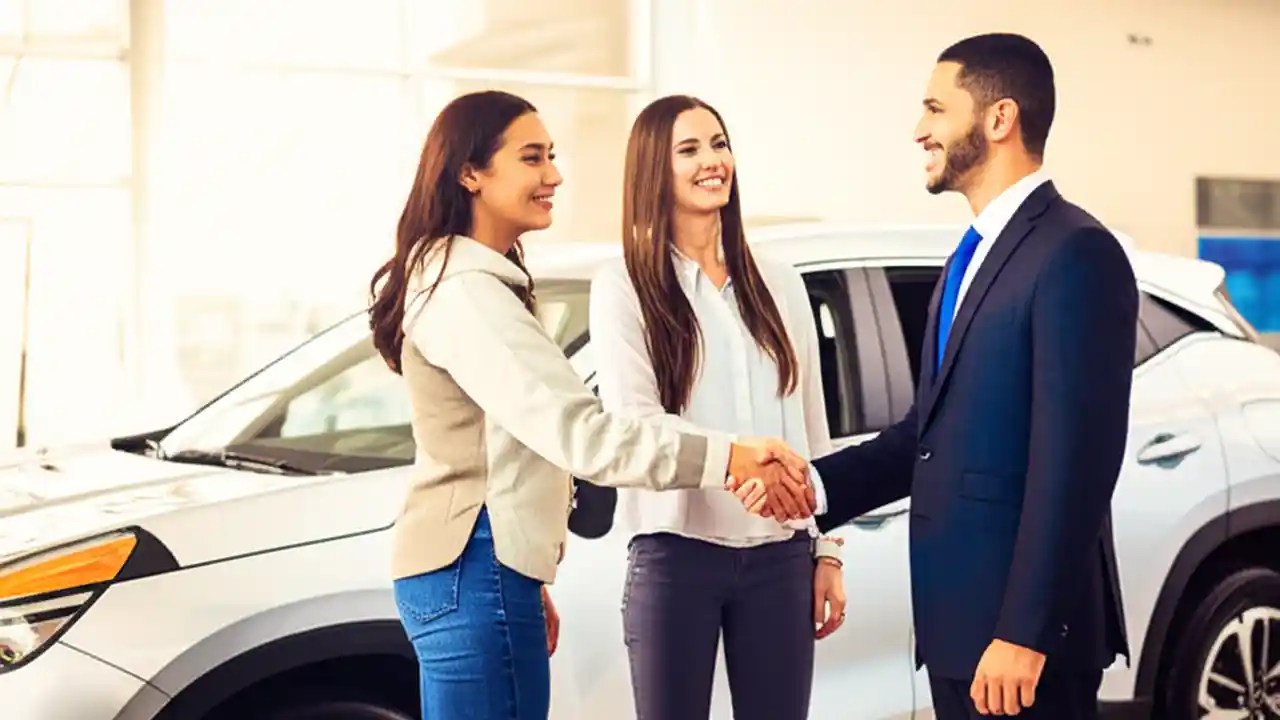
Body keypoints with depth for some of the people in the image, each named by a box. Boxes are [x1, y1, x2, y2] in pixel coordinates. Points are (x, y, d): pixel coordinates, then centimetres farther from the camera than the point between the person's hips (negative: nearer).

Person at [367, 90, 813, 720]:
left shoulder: (472, 281, 18)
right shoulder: (463, 290, -17)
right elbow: (575, 431, -27)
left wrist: (530, 582, 21)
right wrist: (727, 458, -33)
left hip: (481, 570, 11)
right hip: (475, 573, -11)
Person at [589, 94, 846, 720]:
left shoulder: (779, 285, 12)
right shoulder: (623, 285, -1)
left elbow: (813, 429, 13)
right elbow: (632, 423, -12)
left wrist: (827, 550, 9)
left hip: (780, 556, 3)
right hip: (675, 554, -3)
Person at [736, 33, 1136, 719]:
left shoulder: (1075, 253, -14)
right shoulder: (970, 258, 16)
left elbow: (1074, 462, -20)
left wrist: (1025, 634, -22)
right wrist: (817, 484, 1)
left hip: (1023, 621, -9)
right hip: (958, 619, 9)